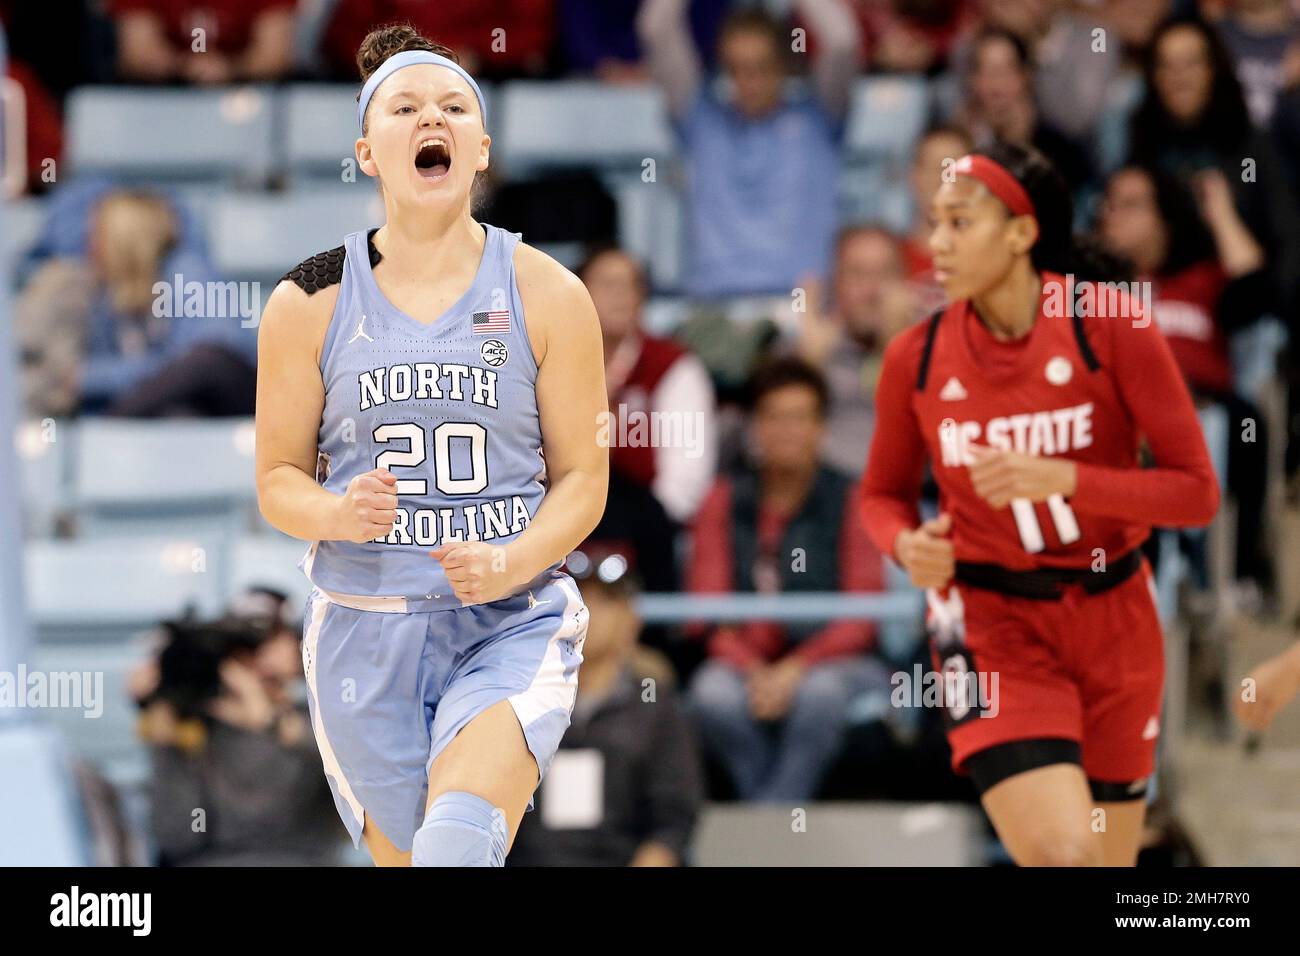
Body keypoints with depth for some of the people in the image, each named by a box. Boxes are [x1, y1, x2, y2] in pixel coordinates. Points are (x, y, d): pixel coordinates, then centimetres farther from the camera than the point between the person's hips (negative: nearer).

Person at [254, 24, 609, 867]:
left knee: (459, 844, -28)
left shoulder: (547, 295, 1)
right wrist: (336, 514, -17)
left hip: (513, 623, -2)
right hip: (365, 630, 2)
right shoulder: (310, 304, 3)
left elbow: (583, 478, 3)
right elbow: (277, 480, 6)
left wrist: (513, 562, -17)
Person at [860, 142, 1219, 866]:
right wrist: (906, 544, -11)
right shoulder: (916, 358, -5)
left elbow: (1197, 492, -11)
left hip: (1114, 623, 1)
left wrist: (1062, 479, -23)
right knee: (1060, 855, -22)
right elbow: (885, 492, 12)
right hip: (991, 626, -1)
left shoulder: (1111, 325, -11)